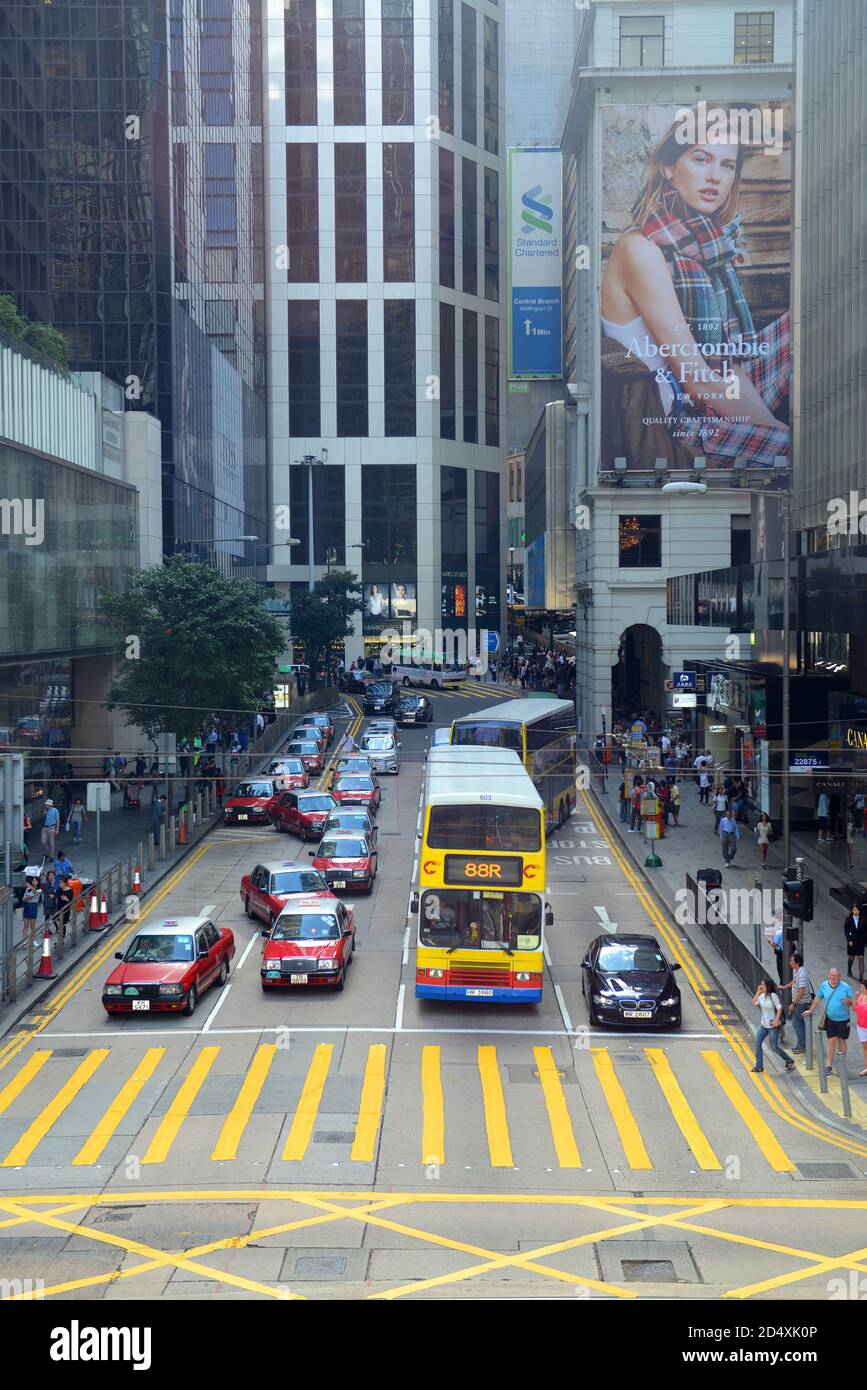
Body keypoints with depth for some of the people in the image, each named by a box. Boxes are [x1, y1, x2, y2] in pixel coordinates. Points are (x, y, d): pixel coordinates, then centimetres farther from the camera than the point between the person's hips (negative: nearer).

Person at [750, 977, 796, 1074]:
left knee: (774, 1047, 1)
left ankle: (790, 1062, 22)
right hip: (763, 1025, 7)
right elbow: (754, 1002, 0)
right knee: (757, 1043, -1)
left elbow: (779, 1008, -17)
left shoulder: (773, 996, -17)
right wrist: (758, 992, -6)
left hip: (773, 1026, -7)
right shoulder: (762, 995, 4)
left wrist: (776, 1020, -24)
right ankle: (759, 1066, 7)